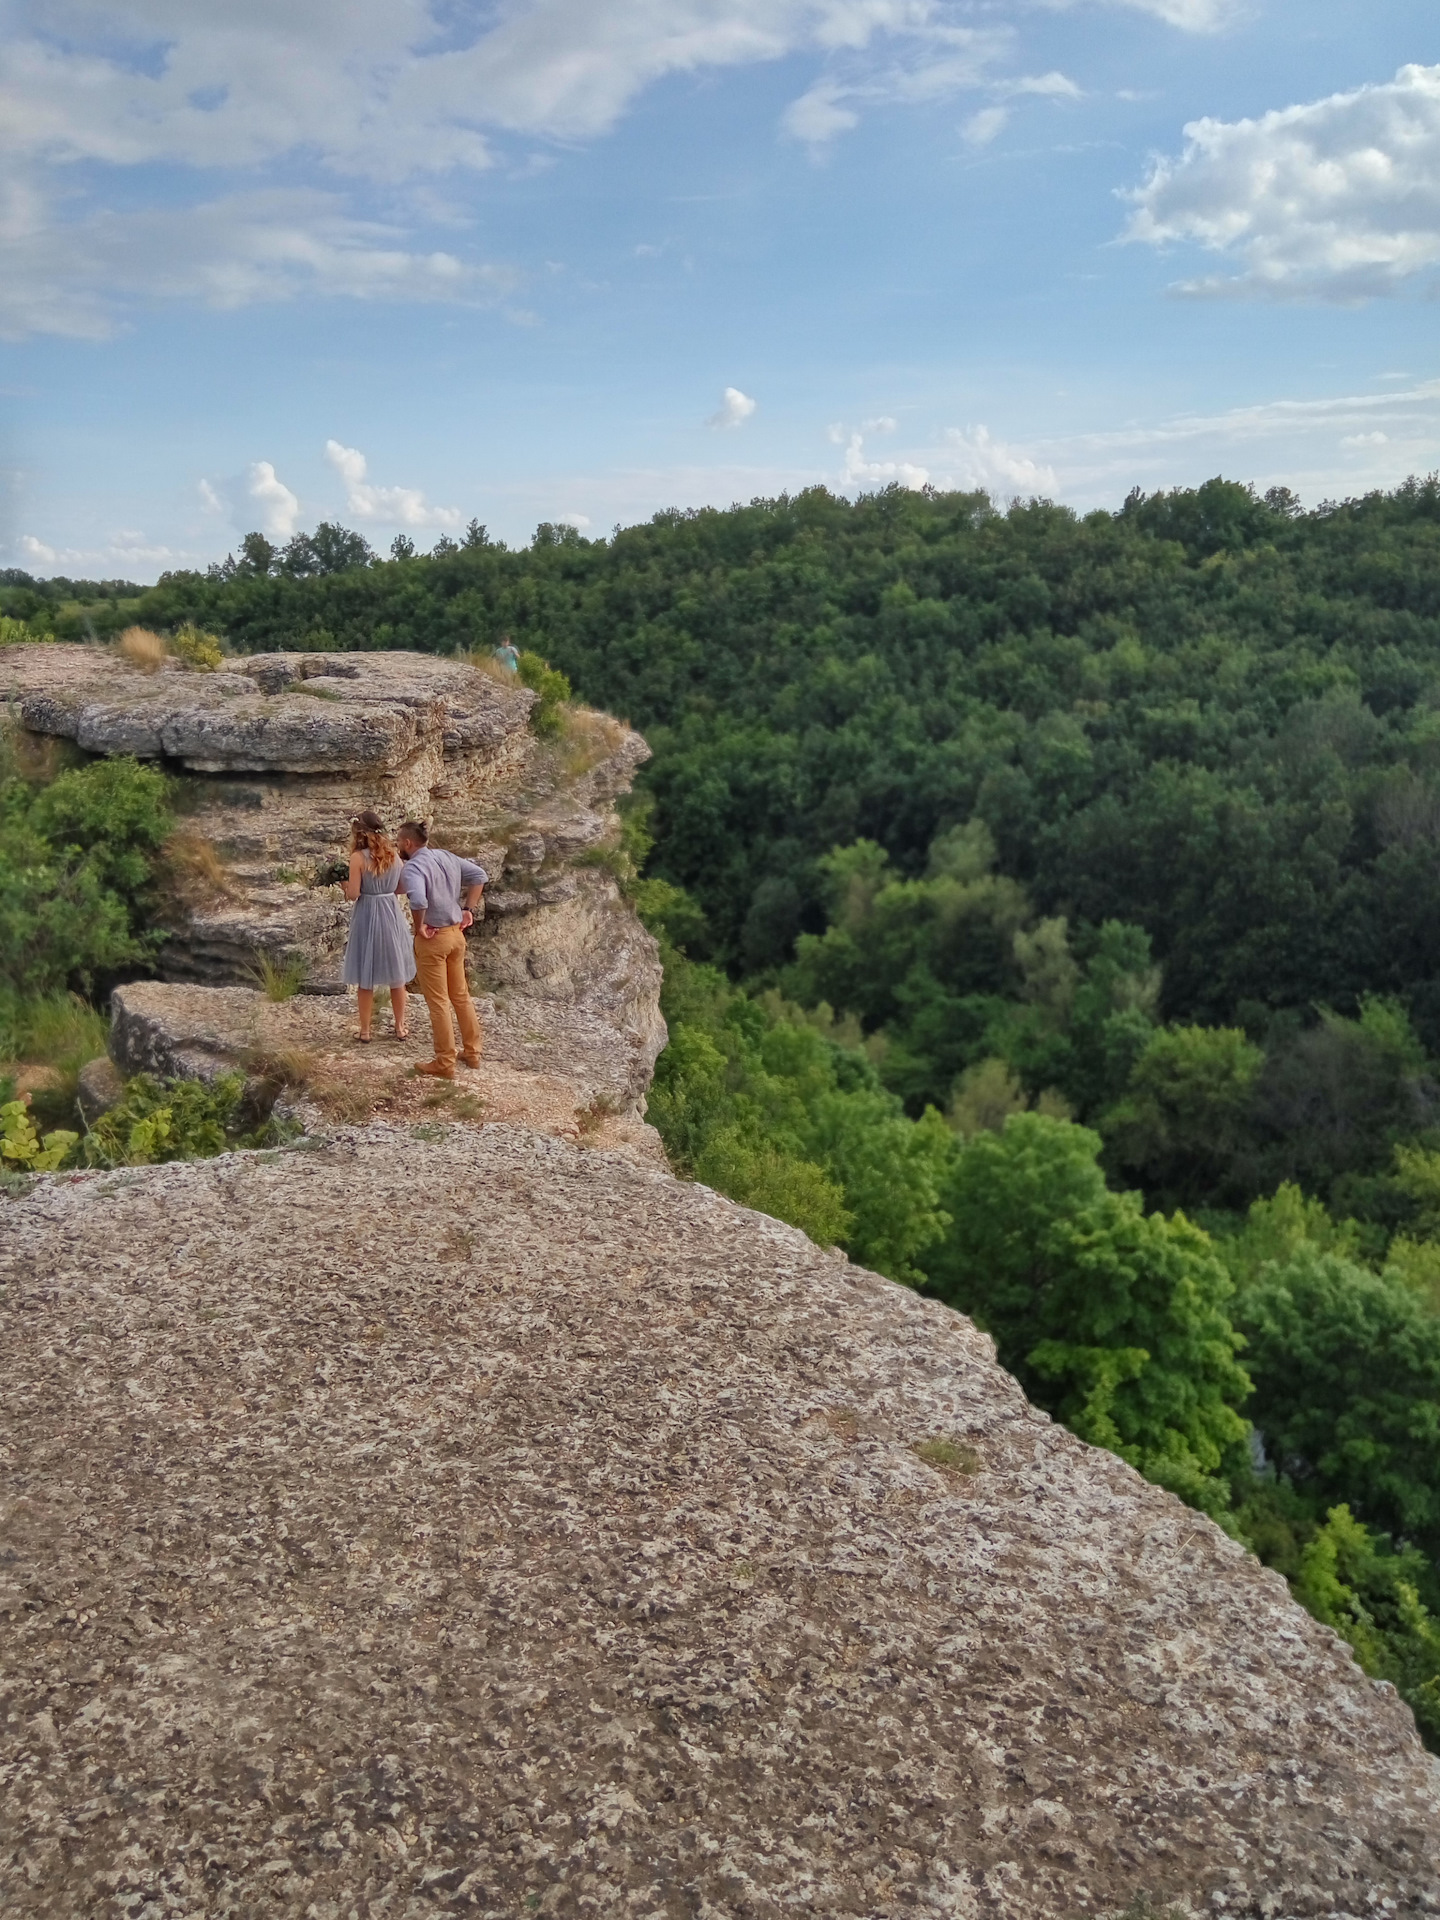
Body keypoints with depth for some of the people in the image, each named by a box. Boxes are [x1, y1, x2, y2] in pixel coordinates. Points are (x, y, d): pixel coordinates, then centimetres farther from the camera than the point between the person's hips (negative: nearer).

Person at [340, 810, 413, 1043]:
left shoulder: (358, 857, -13)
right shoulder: (394, 855, 1)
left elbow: (353, 894, -14)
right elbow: (402, 888, 7)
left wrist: (344, 884, 7)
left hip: (367, 917, -4)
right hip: (392, 915, 4)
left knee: (365, 978, 7)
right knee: (396, 974, 15)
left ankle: (365, 1031, 14)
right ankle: (400, 1027, 23)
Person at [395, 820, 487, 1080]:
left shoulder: (413, 867, -19)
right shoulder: (446, 856, 5)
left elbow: (418, 901, -37)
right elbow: (479, 875, 11)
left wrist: (419, 927, -19)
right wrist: (469, 910, 9)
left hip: (432, 939, -7)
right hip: (456, 932, 8)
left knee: (438, 1002, 2)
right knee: (461, 995, 19)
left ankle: (444, 1064, 10)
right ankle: (472, 1052, 28)